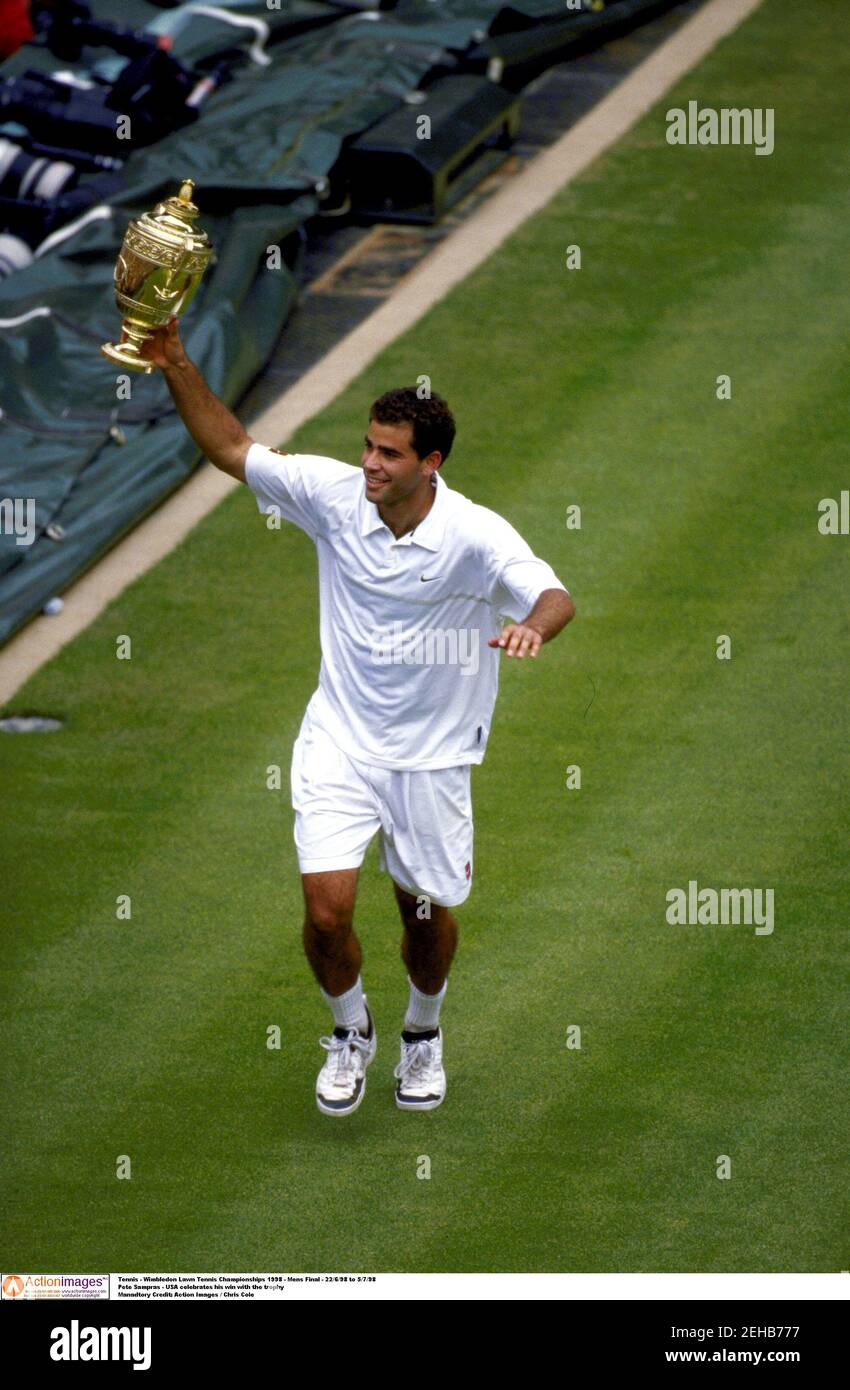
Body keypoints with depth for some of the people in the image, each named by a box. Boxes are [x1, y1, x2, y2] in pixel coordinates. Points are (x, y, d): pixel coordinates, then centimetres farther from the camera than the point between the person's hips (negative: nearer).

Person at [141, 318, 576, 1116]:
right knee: (326, 907, -12)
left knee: (430, 916, 11)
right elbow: (232, 449, -1)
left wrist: (533, 626, -56)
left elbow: (554, 597, -32)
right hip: (339, 743, 1)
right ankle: (350, 1033, 19)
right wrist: (178, 369, -13)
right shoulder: (334, 495, -11)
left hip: (431, 757, -1)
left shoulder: (475, 535, -20)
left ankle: (422, 1035, 43)